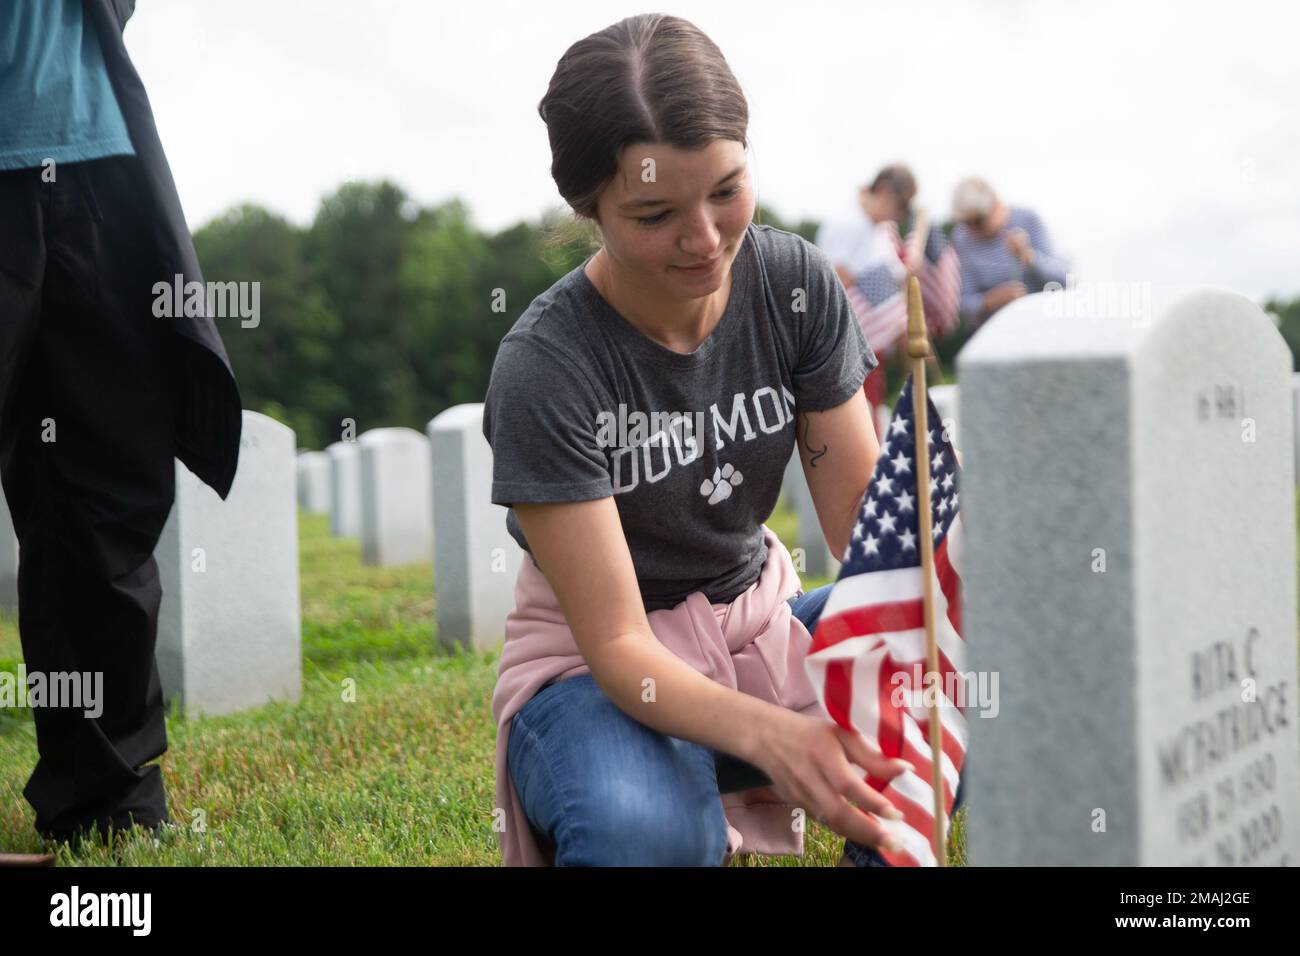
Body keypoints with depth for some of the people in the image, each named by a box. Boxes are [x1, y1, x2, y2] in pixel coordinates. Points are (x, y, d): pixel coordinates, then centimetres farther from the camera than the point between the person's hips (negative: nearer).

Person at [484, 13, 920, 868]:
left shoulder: (795, 284, -8)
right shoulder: (544, 368, -23)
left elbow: (861, 506, -7)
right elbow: (618, 647, -25)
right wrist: (767, 735, -44)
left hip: (759, 621, 5)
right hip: (592, 663, -5)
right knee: (642, 831, -39)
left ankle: (882, 837, 4)